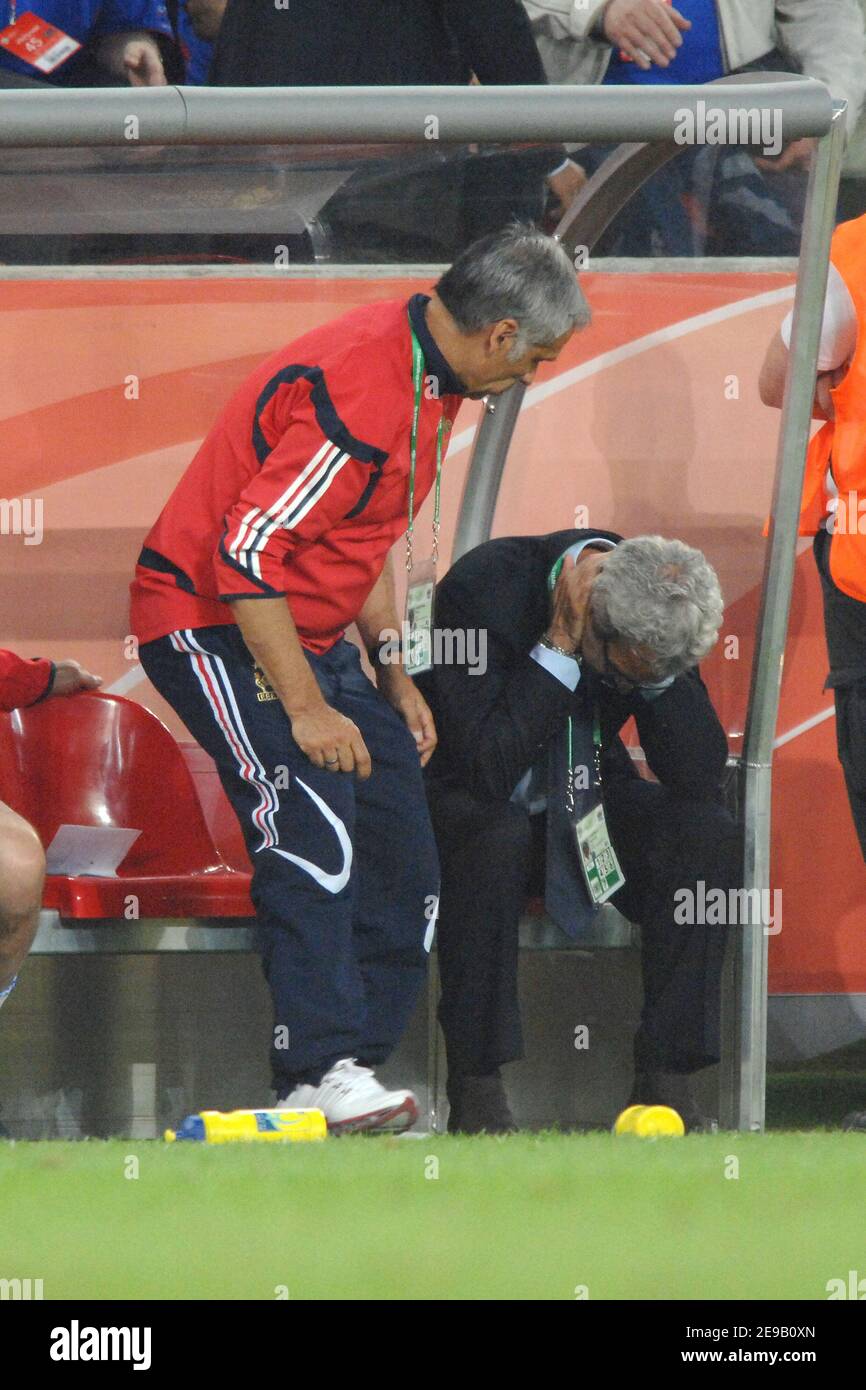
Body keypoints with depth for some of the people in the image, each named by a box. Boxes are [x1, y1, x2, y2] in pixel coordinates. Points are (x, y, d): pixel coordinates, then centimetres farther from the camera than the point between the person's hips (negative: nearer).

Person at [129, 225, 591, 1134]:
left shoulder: (425, 380, 7)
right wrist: (305, 709, -25)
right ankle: (320, 1073, -24)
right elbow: (248, 556, -28)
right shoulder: (360, 391, -26)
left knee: (399, 857, 4)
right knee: (314, 838, -22)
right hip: (214, 627, -10)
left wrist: (394, 681, 16)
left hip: (312, 633, 10)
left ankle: (352, 1071, 4)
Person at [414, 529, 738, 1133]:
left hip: (586, 798, 5)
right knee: (495, 839, -38)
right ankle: (477, 1090, -29)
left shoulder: (663, 604, -13)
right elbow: (487, 770, -34)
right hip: (465, 800, -5)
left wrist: (658, 674, -28)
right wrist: (560, 648, -35)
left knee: (706, 832, -22)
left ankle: (665, 1081, -17)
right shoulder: (483, 586, -28)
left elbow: (701, 776, -15)